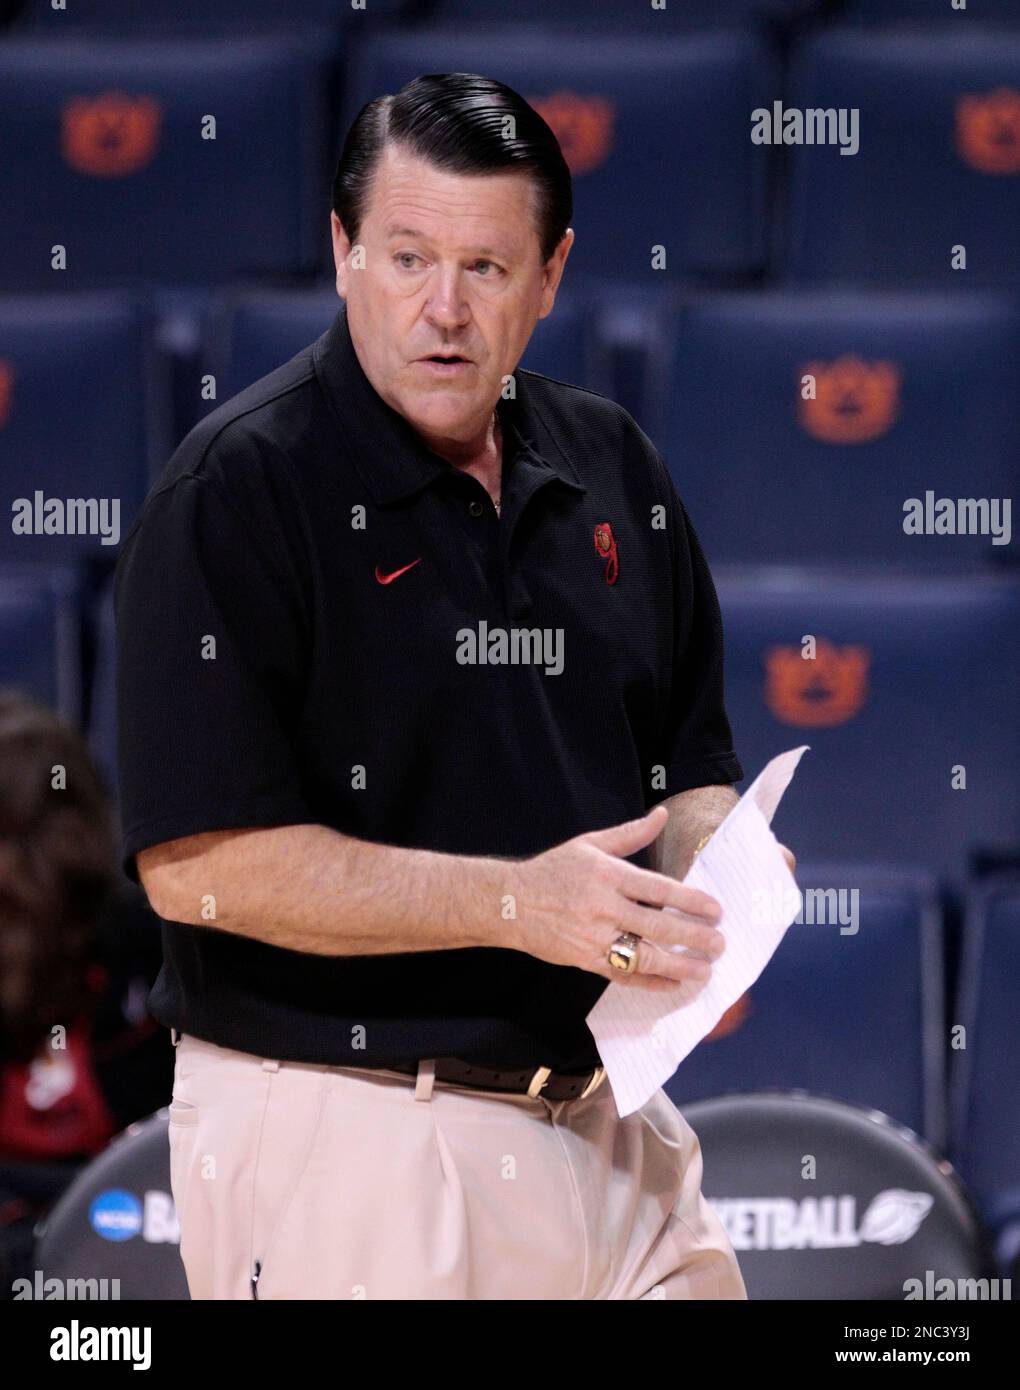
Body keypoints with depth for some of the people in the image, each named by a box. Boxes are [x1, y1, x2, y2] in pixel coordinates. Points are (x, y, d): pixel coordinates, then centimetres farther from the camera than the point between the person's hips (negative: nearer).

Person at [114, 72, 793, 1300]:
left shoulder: (609, 468, 10)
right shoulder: (240, 493, -10)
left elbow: (692, 772, 18)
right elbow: (198, 861, -17)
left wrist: (702, 903, -5)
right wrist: (516, 902, -22)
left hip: (605, 1130, 6)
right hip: (343, 1148, -6)